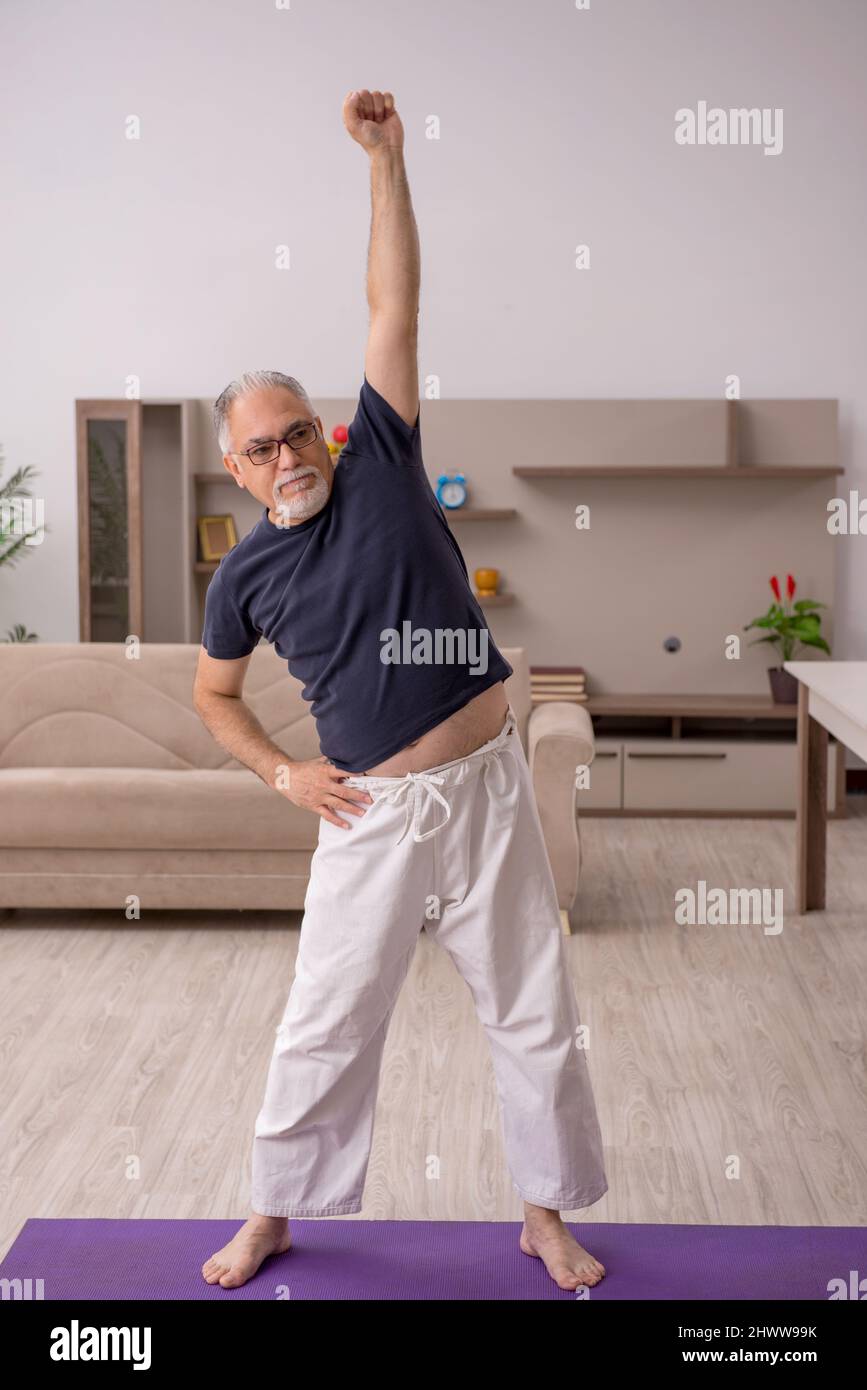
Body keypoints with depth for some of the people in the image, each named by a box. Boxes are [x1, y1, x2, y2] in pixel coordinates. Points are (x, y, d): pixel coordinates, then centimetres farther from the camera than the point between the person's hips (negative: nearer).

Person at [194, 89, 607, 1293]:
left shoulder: (378, 463, -1)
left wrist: (386, 159, -9)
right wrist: (281, 772, 3)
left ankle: (547, 1214, 27)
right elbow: (214, 695, 18)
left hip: (487, 788, 0)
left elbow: (395, 311, -5)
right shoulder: (246, 576, 2)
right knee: (324, 1024, 8)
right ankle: (275, 1214, 28)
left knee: (534, 1013, 9)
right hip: (371, 814, 0)